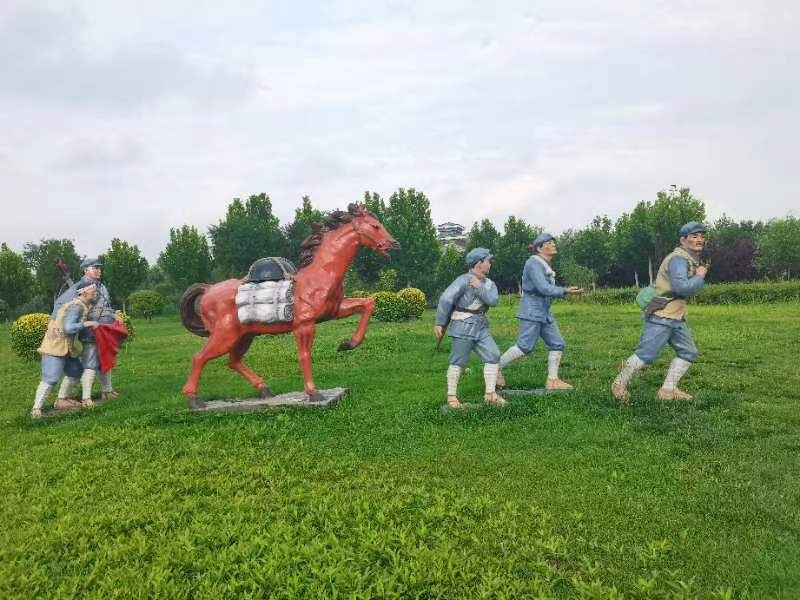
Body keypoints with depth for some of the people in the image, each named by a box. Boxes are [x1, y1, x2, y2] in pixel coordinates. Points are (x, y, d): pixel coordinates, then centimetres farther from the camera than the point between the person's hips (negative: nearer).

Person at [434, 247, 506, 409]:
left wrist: (479, 287, -15)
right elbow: (446, 299, -15)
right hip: (463, 326, -7)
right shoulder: (464, 280, -11)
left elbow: (493, 300, -6)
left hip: (480, 327, 7)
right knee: (458, 362, -1)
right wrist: (439, 323, -16)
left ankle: (490, 395, 6)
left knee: (493, 356, 0)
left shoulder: (489, 283, 11)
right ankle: (451, 397, 10)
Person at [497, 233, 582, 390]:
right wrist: (565, 291, -25)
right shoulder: (534, 263, -15)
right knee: (525, 347, -7)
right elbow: (543, 288, -24)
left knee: (557, 344, 4)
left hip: (544, 312, 9)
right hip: (532, 311, -9)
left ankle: (552, 380, 10)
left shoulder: (546, 265, 14)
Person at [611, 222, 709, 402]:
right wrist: (699, 277, -14)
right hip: (661, 315, -10)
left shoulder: (693, 260, 17)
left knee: (688, 352, 8)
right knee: (646, 355, -9)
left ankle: (668, 390, 12)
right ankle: (619, 384, 7)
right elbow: (682, 287, -28)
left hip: (676, 318, 10)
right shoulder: (678, 259, -15)